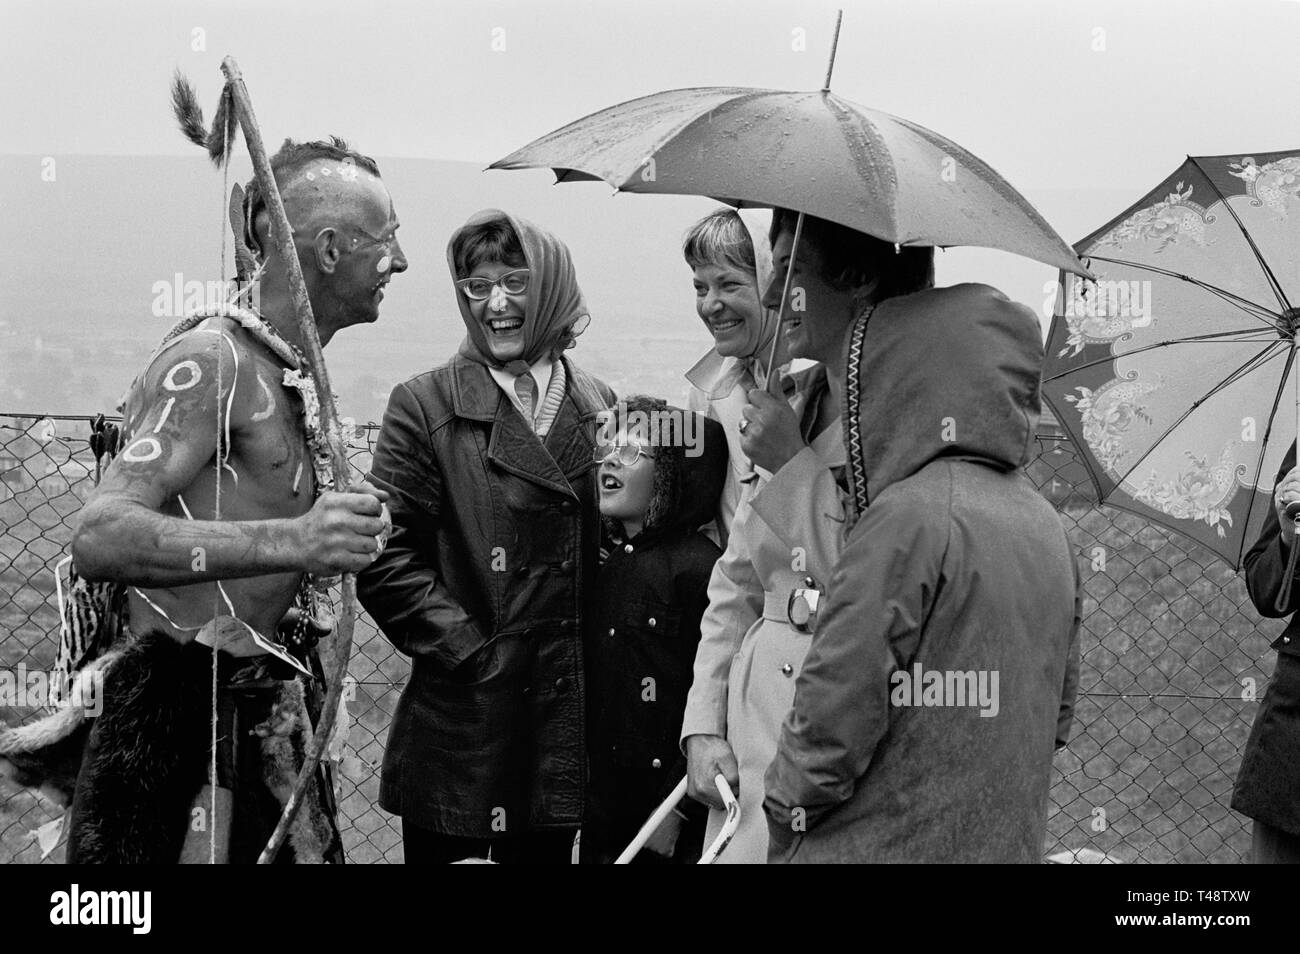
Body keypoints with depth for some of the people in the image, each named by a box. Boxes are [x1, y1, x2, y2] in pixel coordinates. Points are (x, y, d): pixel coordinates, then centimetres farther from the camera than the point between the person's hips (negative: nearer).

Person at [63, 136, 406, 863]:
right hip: (187, 716, -9)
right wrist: (288, 541, -37)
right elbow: (99, 538, -27)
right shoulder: (210, 360, -15)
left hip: (264, 708, 9)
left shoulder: (290, 373, 14)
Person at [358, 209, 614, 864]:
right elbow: (386, 562, -9)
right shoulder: (423, 406, -3)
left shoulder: (598, 407, 9)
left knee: (546, 855, 13)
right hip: (459, 730, -3)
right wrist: (471, 650, -14)